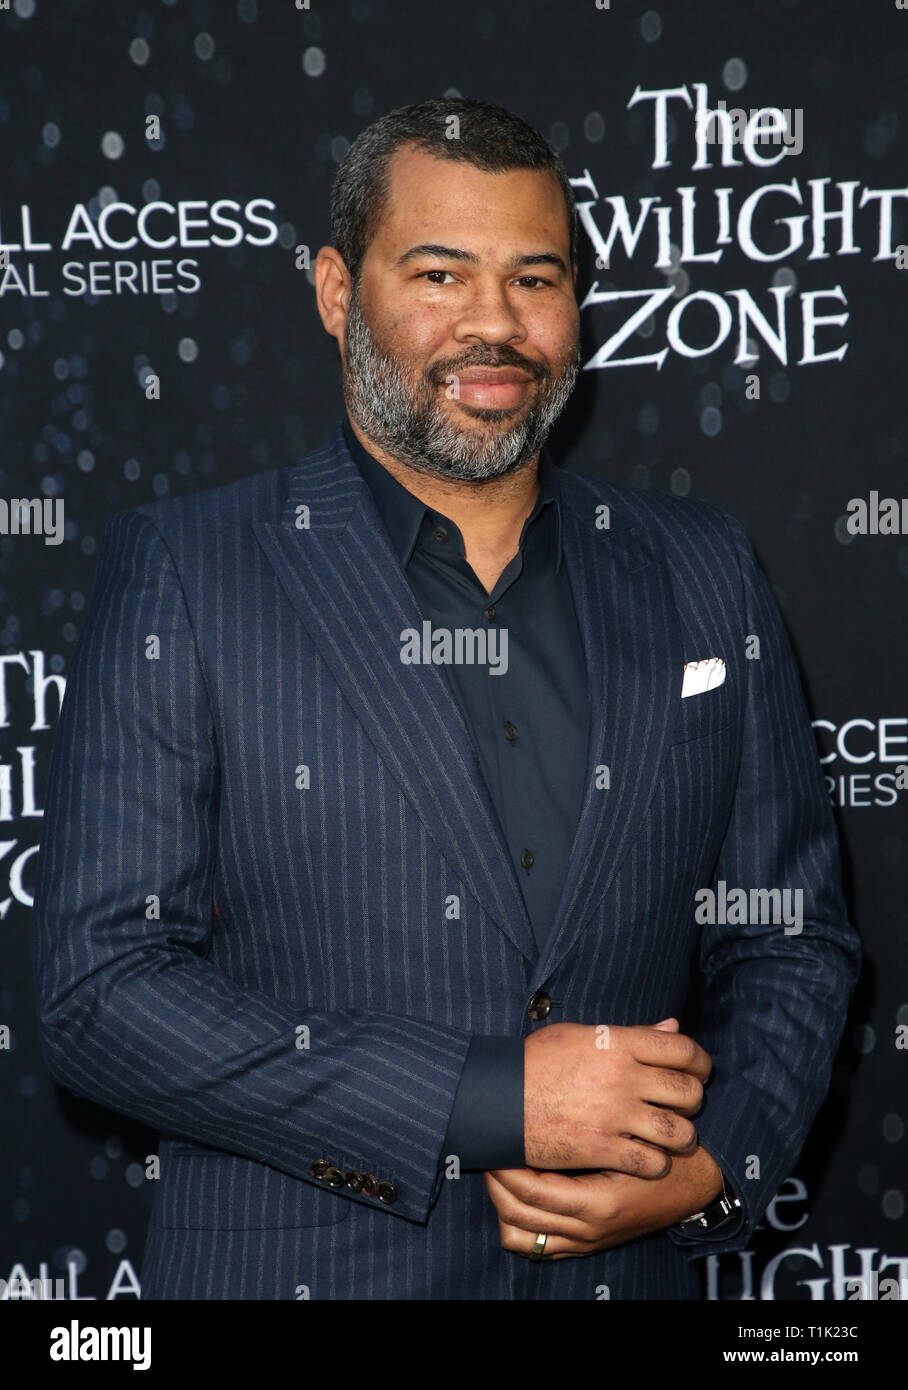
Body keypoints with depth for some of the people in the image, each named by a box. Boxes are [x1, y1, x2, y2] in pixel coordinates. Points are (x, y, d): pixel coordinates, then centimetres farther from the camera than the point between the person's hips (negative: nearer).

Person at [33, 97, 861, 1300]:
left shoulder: (703, 574, 3)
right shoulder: (183, 570, -8)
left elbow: (793, 940, 7)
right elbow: (100, 985, -13)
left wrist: (709, 1169, -12)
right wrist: (491, 1101, -19)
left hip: (627, 1268, 3)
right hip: (295, 1269, -3)